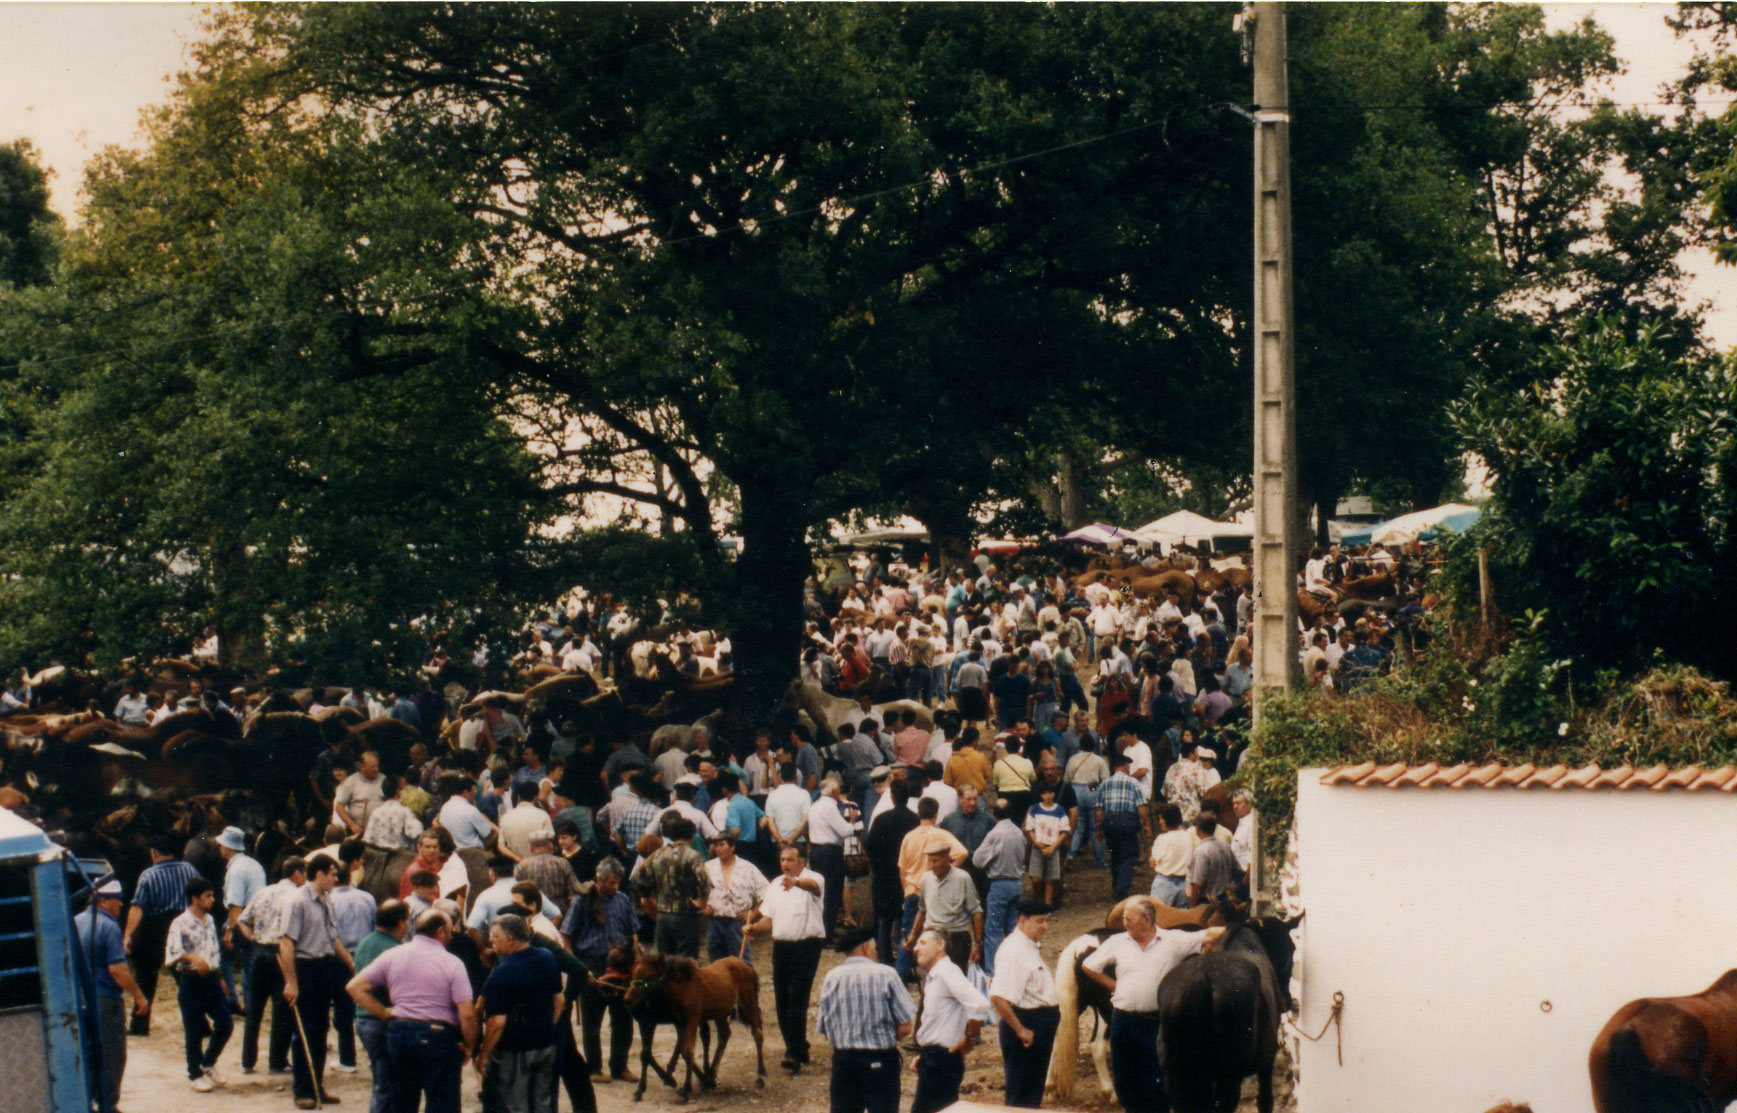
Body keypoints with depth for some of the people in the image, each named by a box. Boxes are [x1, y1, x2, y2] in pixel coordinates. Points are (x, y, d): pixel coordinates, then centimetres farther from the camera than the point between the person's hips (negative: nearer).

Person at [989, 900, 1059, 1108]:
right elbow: (998, 997, -31)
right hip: (1026, 1022, -10)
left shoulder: (1033, 946, 10)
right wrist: (1020, 1030, -25)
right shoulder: (1013, 950, -22)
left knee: (1034, 1092, 20)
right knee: (1021, 1097, -1)